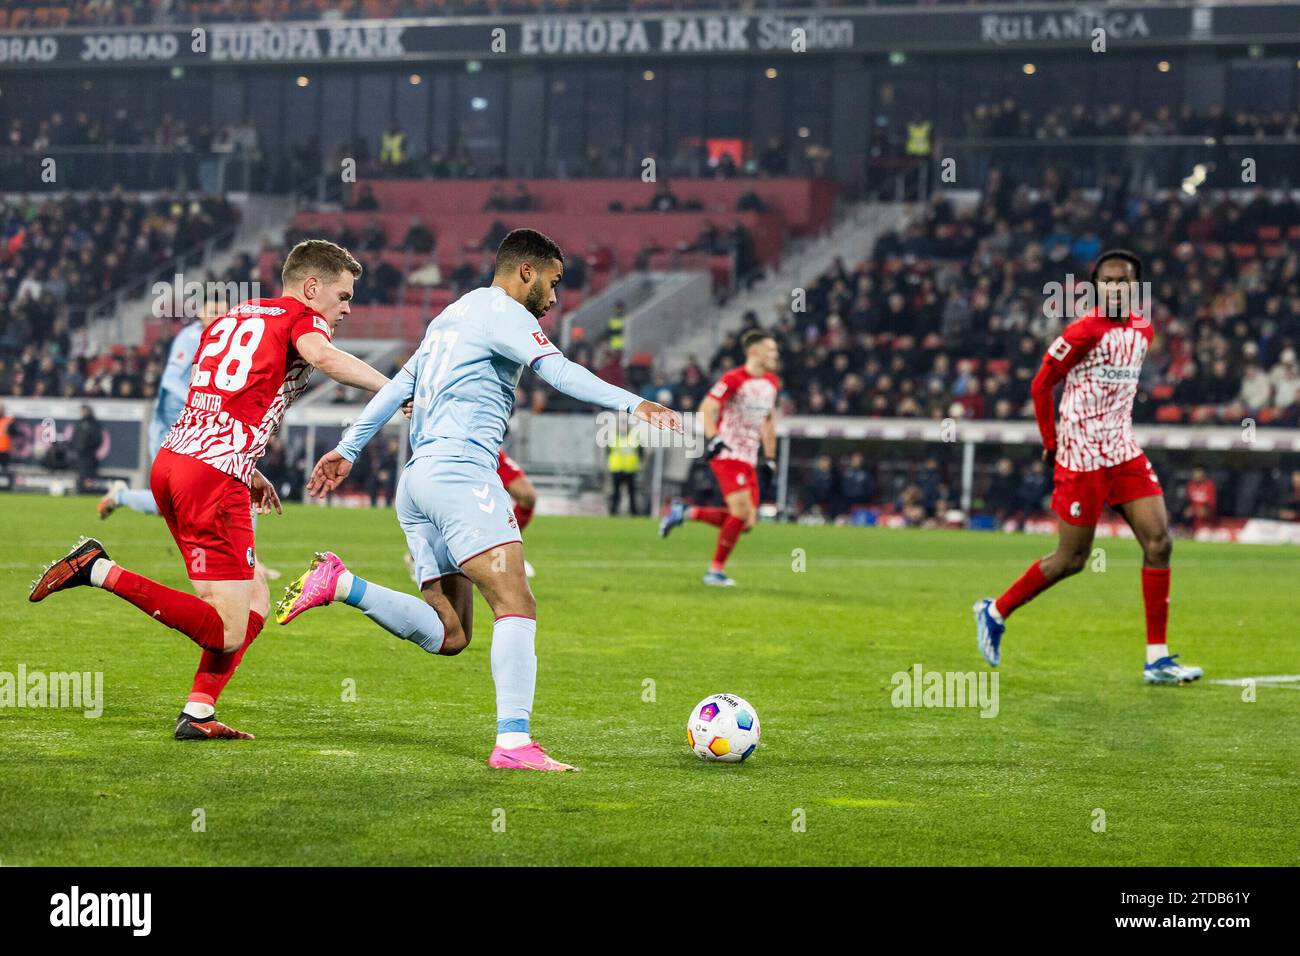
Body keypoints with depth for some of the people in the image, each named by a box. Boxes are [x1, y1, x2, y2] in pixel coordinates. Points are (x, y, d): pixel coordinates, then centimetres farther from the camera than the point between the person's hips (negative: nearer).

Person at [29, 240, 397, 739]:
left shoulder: (229, 319, 25)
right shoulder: (301, 318, 3)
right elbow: (322, 356, -21)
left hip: (170, 459, 9)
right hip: (214, 476, -9)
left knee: (254, 602, 17)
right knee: (227, 633, -9)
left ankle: (197, 715, 10)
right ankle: (100, 571, -14)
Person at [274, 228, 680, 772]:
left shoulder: (451, 317, 26)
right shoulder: (500, 311, -2)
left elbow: (398, 386, 28)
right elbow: (557, 371, -17)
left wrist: (347, 450, 31)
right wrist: (631, 403, -26)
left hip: (418, 479, 10)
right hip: (459, 471, -10)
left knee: (447, 636, 6)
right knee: (516, 604, -19)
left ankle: (337, 583, 0)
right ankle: (514, 742, -31)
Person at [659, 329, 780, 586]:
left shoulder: (772, 382, 12)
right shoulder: (734, 380, -12)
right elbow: (706, 410, -16)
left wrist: (769, 458, 20)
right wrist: (714, 439, -32)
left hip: (748, 459, 8)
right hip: (728, 455, -8)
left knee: (746, 523, 1)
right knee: (741, 513, -16)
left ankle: (686, 513, 16)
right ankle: (716, 571, -3)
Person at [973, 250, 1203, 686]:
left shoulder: (1143, 329, 7)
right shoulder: (1085, 331, -15)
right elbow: (1041, 384, -8)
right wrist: (1051, 444, -4)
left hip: (1123, 452, 7)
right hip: (1082, 458, -7)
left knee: (1159, 543, -6)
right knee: (1071, 559, 1)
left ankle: (1157, 659, -2)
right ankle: (995, 612, 24)